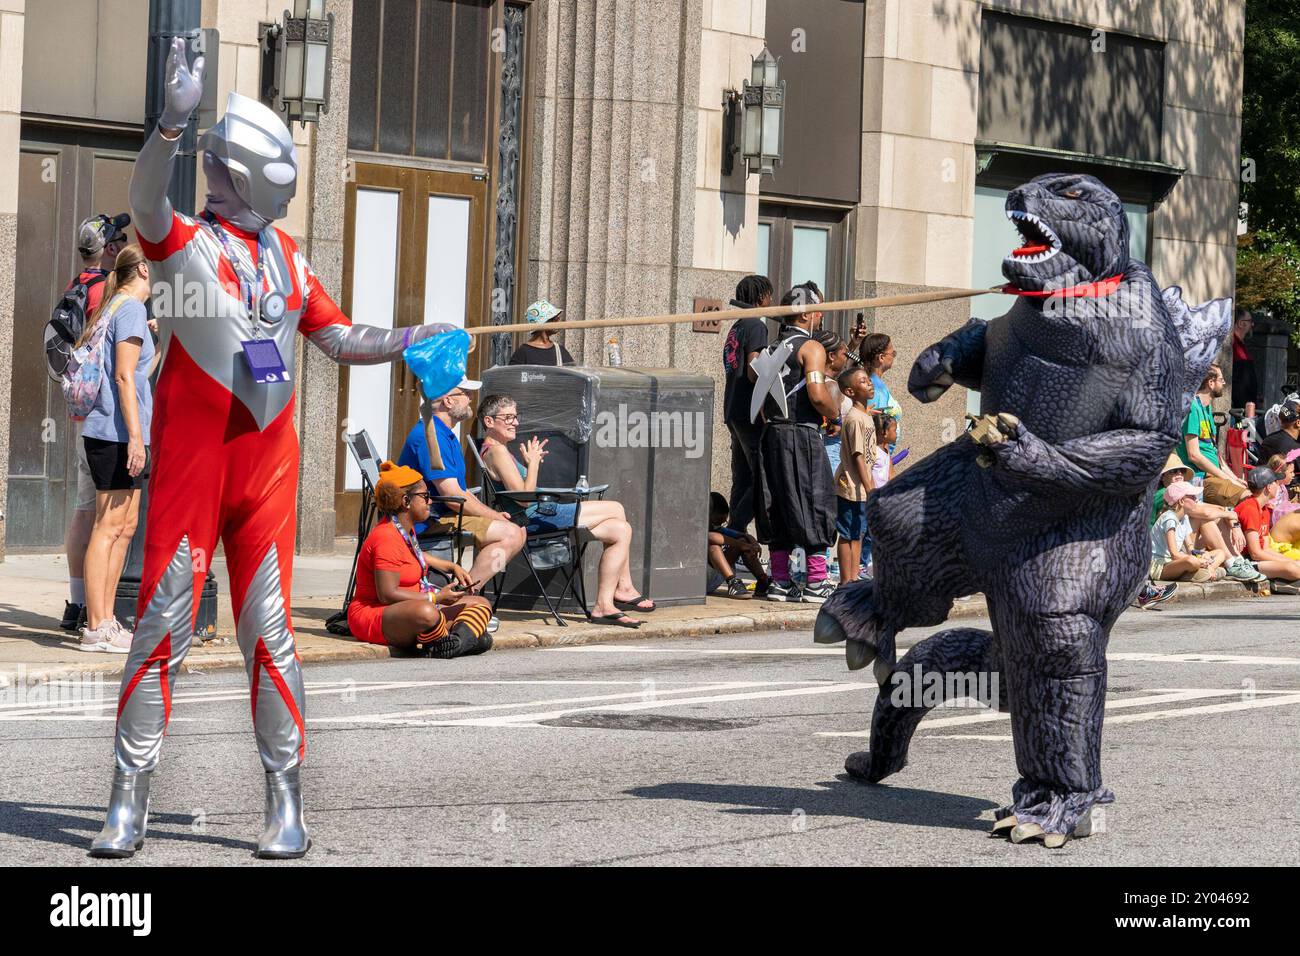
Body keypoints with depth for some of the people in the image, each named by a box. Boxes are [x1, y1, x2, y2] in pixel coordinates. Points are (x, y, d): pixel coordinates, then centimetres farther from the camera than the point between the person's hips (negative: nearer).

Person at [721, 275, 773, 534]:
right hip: (749, 412, -9)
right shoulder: (756, 326, -10)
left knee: (742, 480, 9)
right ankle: (735, 529, -15)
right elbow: (753, 373, -17)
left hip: (733, 412, 9)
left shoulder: (736, 327, 18)